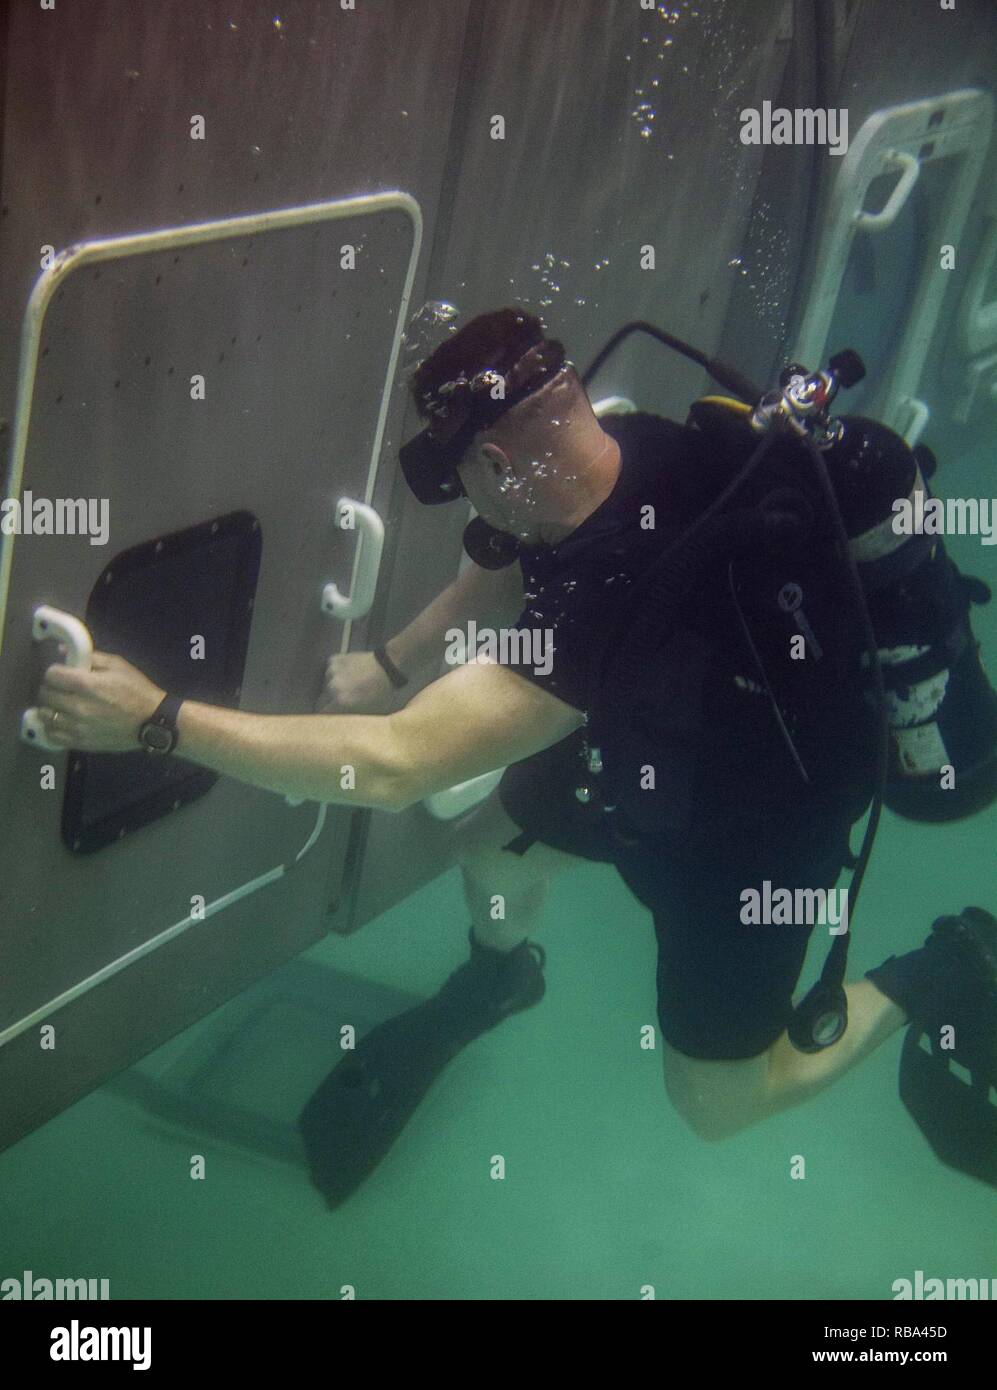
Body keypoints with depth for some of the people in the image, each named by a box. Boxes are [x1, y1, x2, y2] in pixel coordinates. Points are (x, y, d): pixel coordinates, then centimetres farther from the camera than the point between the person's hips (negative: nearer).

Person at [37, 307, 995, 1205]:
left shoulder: (620, 599, -45)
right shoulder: (627, 451, -20)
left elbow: (393, 767, -45)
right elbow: (512, 570, 3)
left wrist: (158, 719, -39)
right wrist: (390, 664, -5)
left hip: (755, 824, -7)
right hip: (657, 745, 7)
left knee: (713, 1103, 8)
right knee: (489, 846, 19)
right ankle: (498, 977, 55)